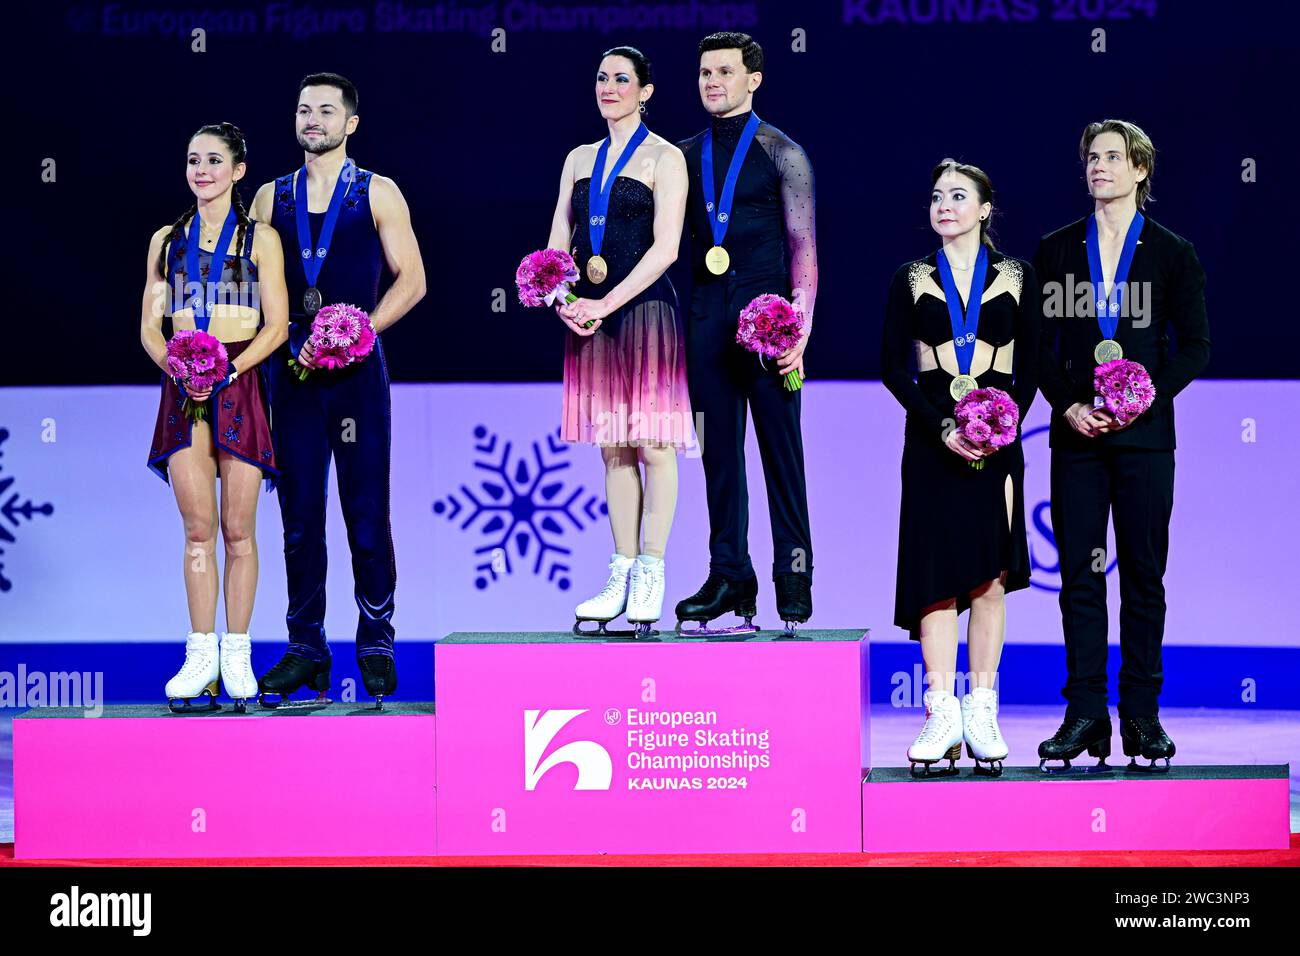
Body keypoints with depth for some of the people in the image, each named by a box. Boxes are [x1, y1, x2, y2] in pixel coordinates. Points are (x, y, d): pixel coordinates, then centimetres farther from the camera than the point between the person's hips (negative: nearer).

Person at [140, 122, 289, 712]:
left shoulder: (260, 239, 6)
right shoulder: (167, 240, 14)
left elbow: (276, 325, 0)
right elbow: (150, 327, 12)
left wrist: (229, 370, -15)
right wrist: (178, 368, -8)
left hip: (241, 383, -2)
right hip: (184, 389, 2)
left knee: (238, 528, -2)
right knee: (198, 527, -3)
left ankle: (236, 656, 3)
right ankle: (201, 656, 0)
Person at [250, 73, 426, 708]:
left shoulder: (378, 195, 5)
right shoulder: (271, 198, 12)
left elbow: (410, 280, 1)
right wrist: (292, 343, -5)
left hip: (357, 370, -2)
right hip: (292, 370, 2)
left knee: (367, 515, -2)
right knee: (299, 518, 3)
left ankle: (375, 644, 9)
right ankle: (305, 649, 9)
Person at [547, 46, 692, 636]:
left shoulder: (664, 158, -1)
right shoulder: (579, 160, 16)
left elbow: (664, 248, -11)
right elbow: (559, 244, 13)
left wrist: (605, 304, -16)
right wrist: (565, 300, -6)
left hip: (642, 308, -5)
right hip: (589, 316, 5)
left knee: (651, 443, -4)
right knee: (612, 447, 6)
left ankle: (650, 576, -3)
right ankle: (621, 576, 8)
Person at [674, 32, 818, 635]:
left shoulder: (781, 154, 2)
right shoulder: (685, 156, 14)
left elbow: (803, 245, -2)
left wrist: (800, 329, -12)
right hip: (706, 313, 4)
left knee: (780, 448, -3)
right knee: (719, 450, 4)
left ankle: (794, 577, 0)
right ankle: (729, 577, 8)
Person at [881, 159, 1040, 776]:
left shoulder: (1015, 278, 8)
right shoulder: (911, 280, 8)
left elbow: (1029, 365, 5)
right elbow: (893, 365, 1)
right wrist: (943, 428, -11)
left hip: (996, 441, 0)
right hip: (932, 441, 0)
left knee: (990, 577, -1)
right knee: (937, 571, -5)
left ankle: (982, 712, 3)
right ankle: (942, 714, -3)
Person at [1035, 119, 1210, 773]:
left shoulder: (1172, 253, 5)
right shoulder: (1056, 250, 9)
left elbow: (1194, 346, 3)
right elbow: (1040, 345, 8)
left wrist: (1144, 398, -11)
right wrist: (1068, 406, -7)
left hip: (1144, 433, -1)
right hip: (1077, 432, 1)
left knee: (1144, 575, 1)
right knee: (1079, 574, 0)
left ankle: (1141, 712, 6)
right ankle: (1085, 713, 4)